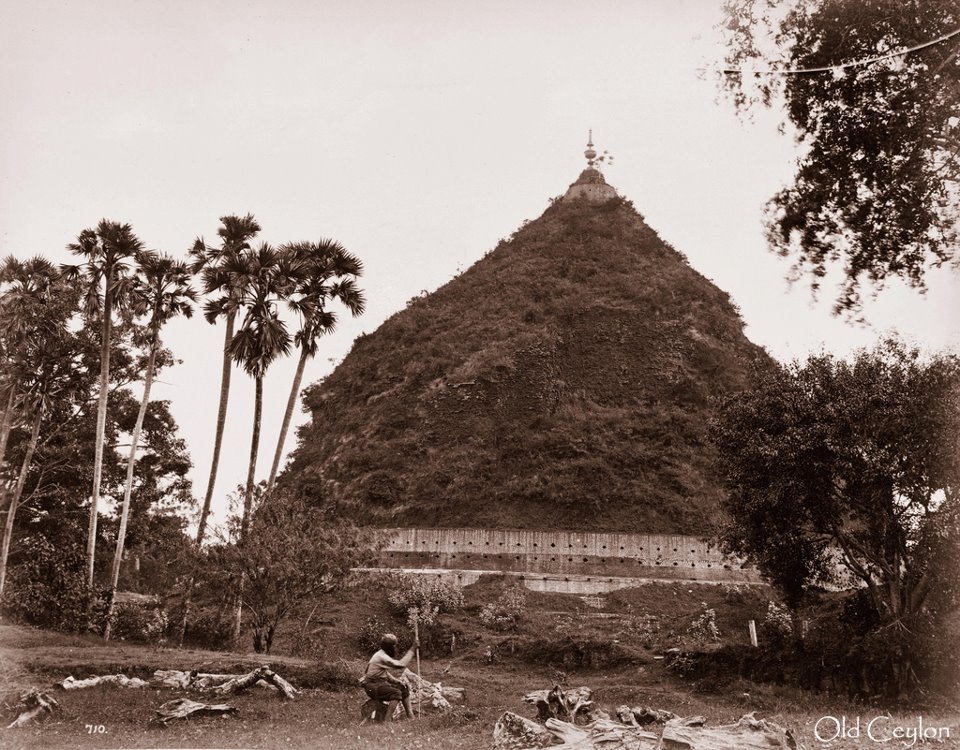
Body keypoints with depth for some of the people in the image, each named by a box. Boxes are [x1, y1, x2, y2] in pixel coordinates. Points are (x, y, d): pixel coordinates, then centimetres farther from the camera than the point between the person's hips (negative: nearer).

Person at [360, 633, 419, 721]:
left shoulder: (384, 655, 8)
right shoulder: (381, 657, -23)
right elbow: (401, 664, -29)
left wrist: (396, 680, 2)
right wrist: (412, 649, -26)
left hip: (380, 682, 10)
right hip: (371, 685, -10)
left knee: (404, 687, 7)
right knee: (396, 693, -28)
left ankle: (410, 716, 12)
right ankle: (387, 721, -26)